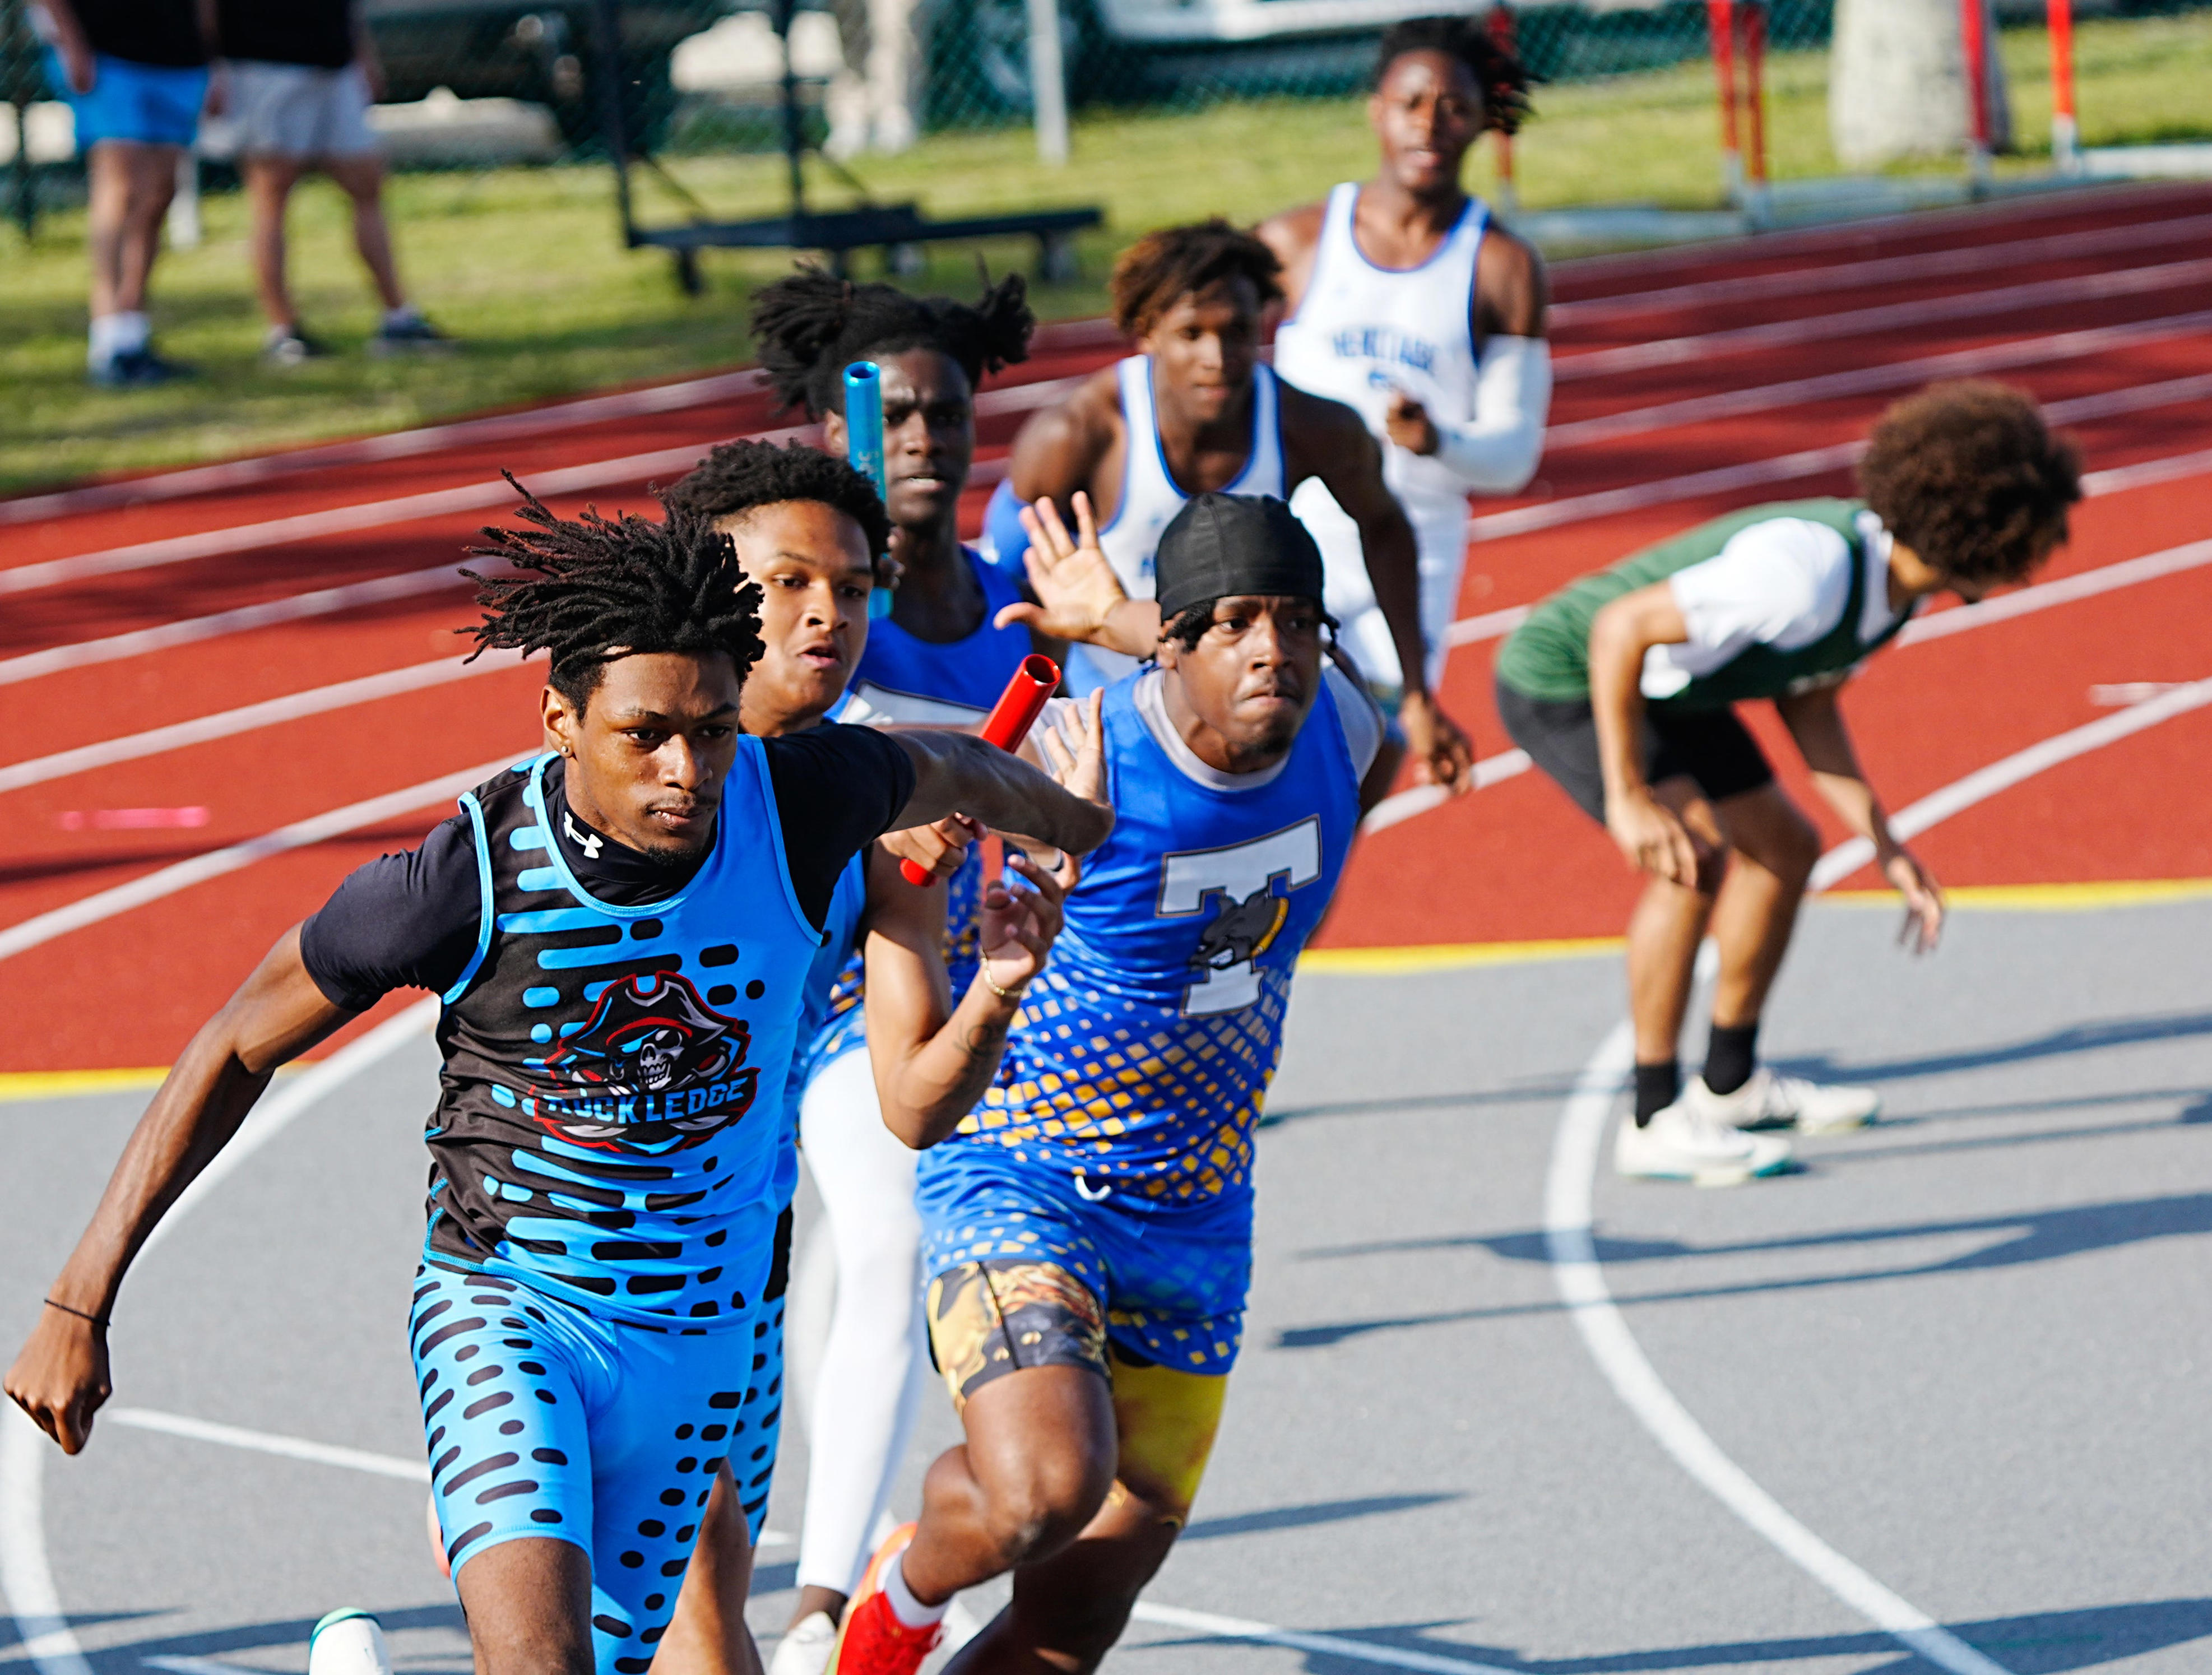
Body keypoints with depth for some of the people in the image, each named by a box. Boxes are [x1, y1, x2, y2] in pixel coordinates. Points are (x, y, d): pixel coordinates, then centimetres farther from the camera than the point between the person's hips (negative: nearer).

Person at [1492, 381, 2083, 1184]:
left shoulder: (1896, 576, -5)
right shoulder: (1810, 570, -36)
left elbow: (1808, 705, 9)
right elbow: (1620, 628, -35)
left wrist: (1884, 844, 4)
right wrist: (1628, 800, -33)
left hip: (1659, 689, 10)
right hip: (1563, 675, -10)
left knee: (1785, 849, 16)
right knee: (1699, 853, -26)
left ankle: (1731, 1082, 34)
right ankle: (1656, 1121, -16)